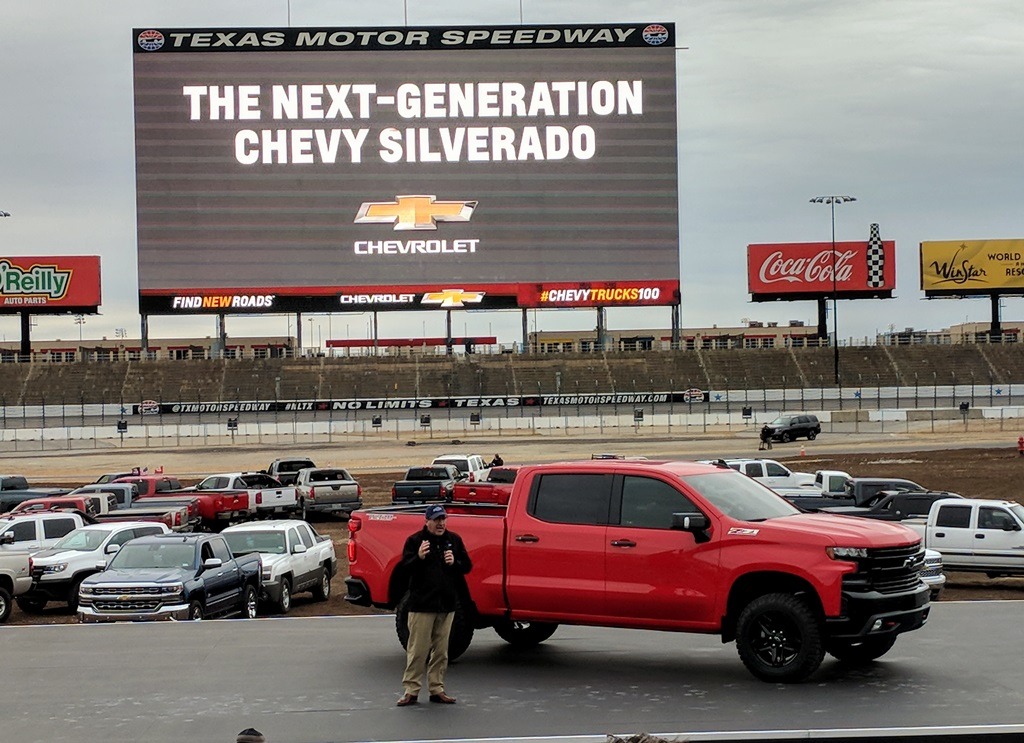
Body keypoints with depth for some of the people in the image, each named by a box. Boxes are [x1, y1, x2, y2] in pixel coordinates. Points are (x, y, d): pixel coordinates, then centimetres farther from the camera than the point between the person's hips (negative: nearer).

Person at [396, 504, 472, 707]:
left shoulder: (454, 540, 10)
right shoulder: (415, 540, -1)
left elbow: (467, 566, 11)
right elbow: (405, 567, -7)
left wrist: (455, 562, -9)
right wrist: (419, 557, -26)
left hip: (447, 604, 4)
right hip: (421, 604, -4)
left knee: (441, 650, 9)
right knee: (417, 649, -3)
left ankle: (437, 689, 17)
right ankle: (411, 690, 3)